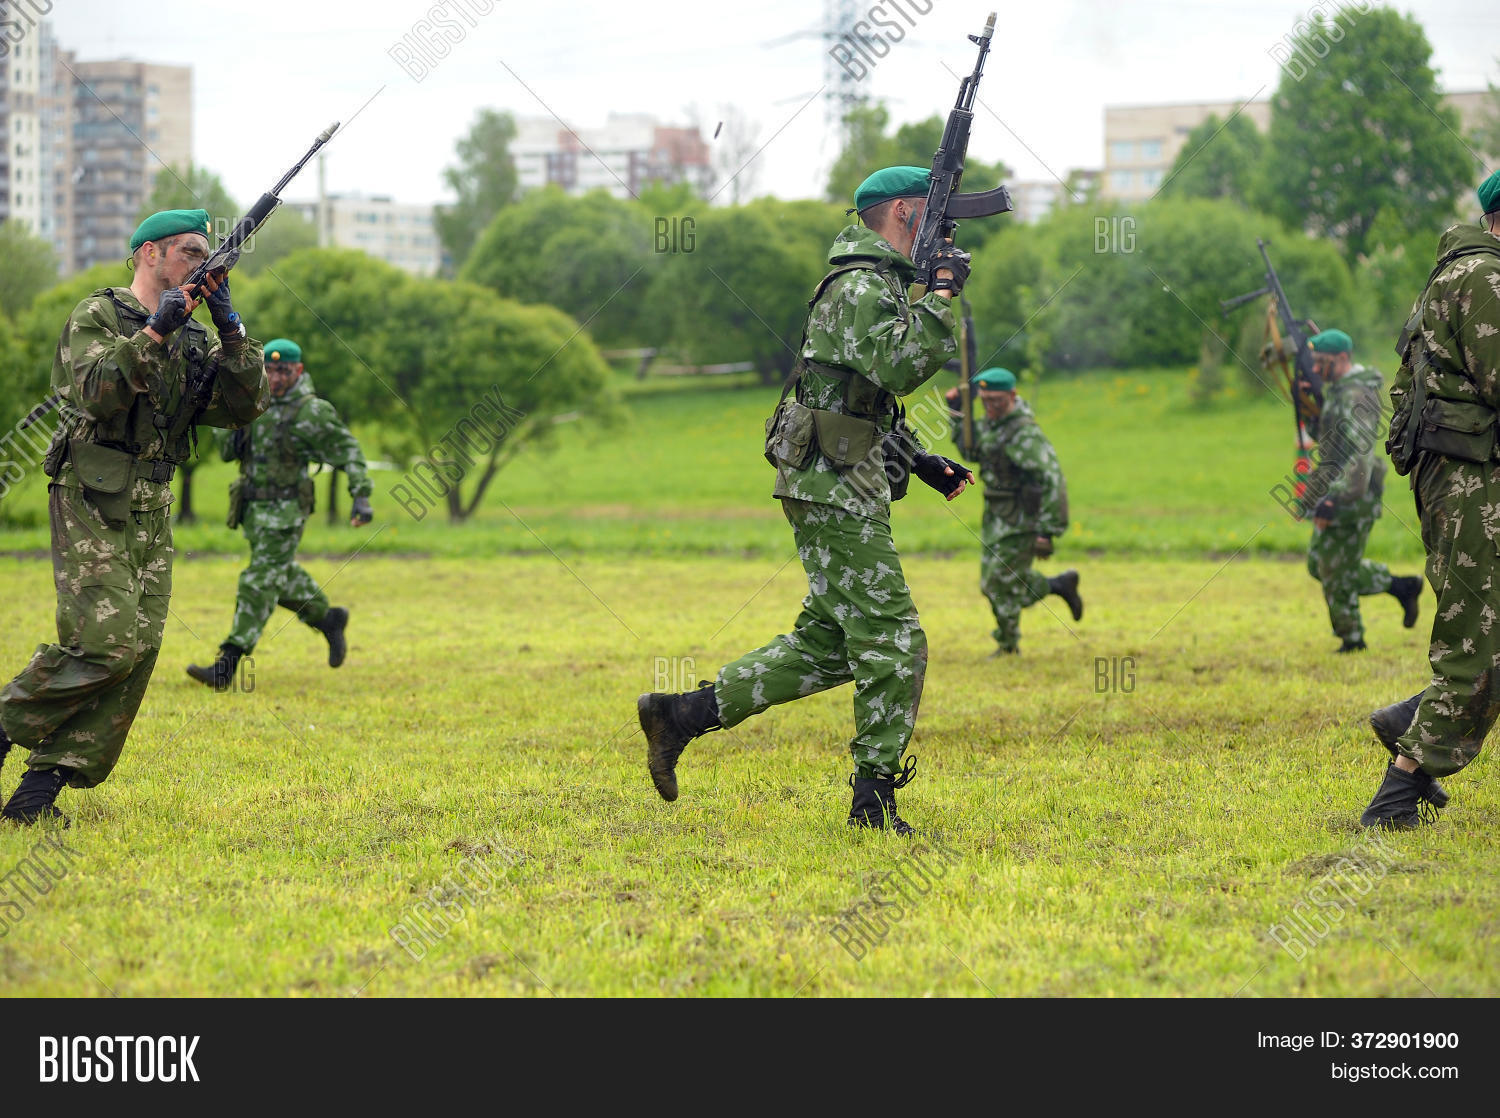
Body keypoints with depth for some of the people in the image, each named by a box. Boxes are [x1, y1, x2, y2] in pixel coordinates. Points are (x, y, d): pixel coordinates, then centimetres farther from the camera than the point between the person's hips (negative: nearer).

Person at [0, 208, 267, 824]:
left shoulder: (195, 337, 17)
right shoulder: (97, 316, -2)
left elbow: (247, 403, 7)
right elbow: (94, 391, -19)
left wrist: (231, 328, -3)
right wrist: (155, 332, -22)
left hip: (152, 509, 7)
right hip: (93, 502, -7)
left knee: (140, 647, -4)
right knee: (106, 641, -19)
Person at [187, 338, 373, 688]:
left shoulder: (313, 412, -10)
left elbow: (347, 452, -7)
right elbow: (228, 452, 15)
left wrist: (362, 497, -15)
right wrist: (236, 434, -8)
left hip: (285, 511, -8)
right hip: (253, 506, 8)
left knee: (260, 583, -11)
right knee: (283, 579, 20)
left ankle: (227, 666, -15)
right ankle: (328, 618, 44)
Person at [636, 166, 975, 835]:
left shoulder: (877, 285, 21)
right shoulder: (861, 287, -12)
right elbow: (901, 368, -27)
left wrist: (919, 460, 21)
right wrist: (941, 296, -19)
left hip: (844, 490, 10)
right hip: (836, 488, -10)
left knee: (827, 643, 11)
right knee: (892, 645, -7)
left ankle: (683, 714, 10)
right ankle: (875, 800, -2)